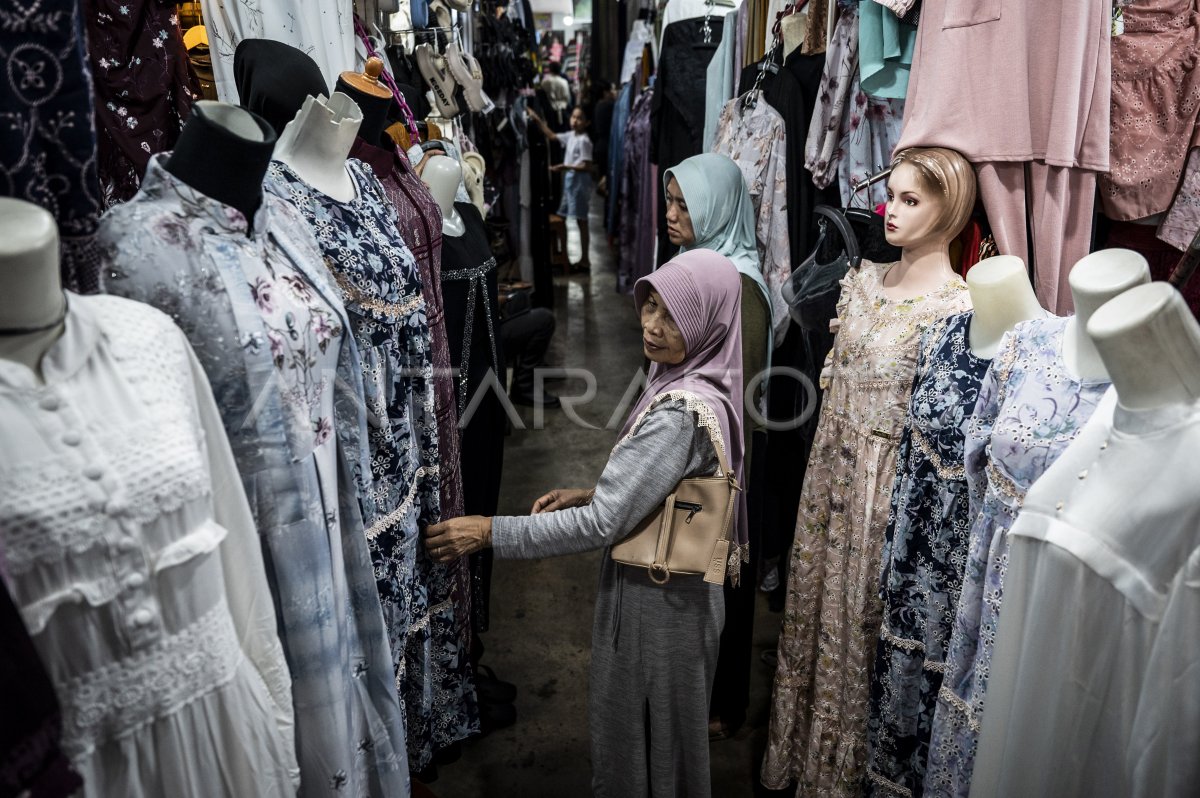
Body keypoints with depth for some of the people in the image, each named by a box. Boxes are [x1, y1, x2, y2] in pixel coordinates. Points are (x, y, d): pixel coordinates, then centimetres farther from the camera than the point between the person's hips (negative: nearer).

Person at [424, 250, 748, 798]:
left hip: (656, 602, -9)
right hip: (672, 587, 9)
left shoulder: (680, 412, -27)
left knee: (636, 745, 13)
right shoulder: (686, 380, 2)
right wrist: (593, 494, 3)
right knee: (663, 738, 27)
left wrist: (490, 532, -23)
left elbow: (600, 525, -28)